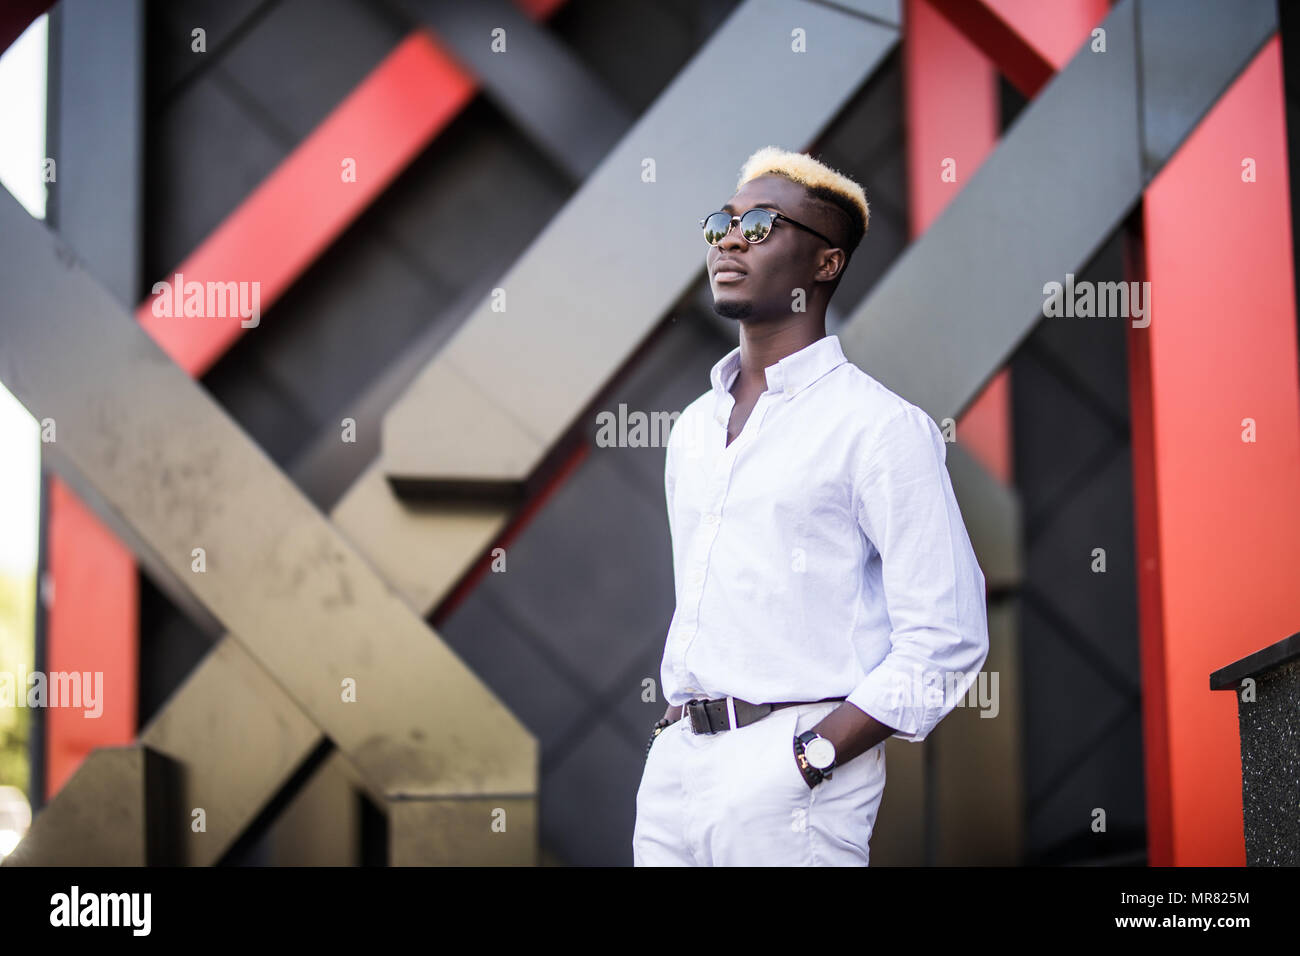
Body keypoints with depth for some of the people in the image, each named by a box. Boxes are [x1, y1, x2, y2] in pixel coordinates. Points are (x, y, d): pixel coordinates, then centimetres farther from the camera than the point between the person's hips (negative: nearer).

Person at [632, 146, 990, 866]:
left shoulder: (880, 426, -7)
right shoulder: (694, 427, 15)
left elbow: (945, 641, -12)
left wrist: (809, 757, -17)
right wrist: (673, 718, 9)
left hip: (788, 787, -6)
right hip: (671, 765, 6)